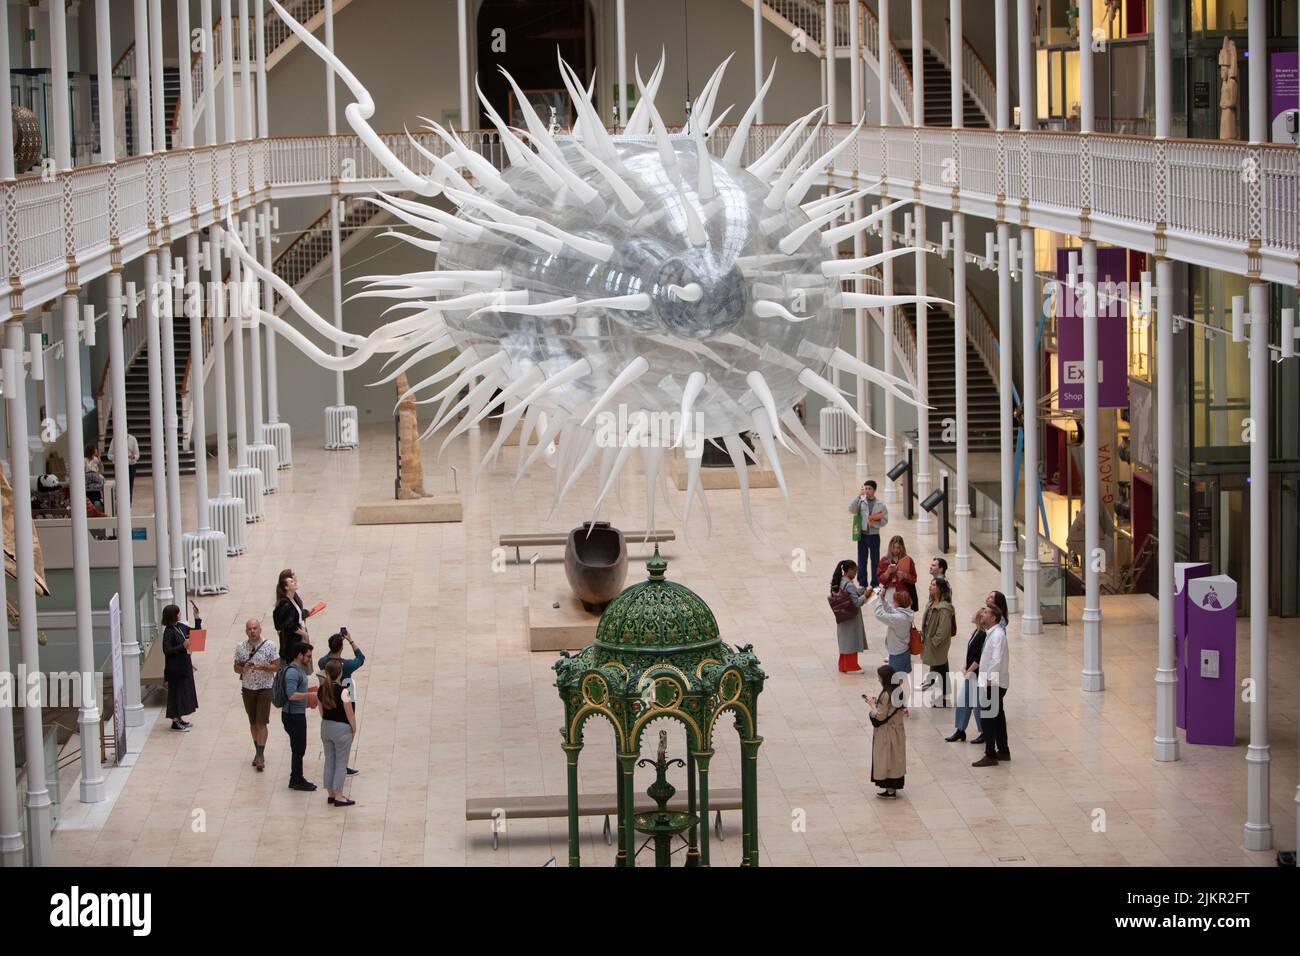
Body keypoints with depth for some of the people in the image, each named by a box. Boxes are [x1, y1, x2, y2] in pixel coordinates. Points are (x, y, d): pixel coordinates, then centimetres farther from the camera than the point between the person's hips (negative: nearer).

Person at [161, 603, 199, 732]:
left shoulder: (181, 626, 6)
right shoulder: (169, 632, -19)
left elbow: (196, 632, 17)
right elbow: (167, 650, -23)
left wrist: (197, 618, 7)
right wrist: (183, 646, -28)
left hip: (185, 665, 9)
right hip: (175, 667, -9)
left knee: (185, 691, 15)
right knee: (177, 691, -2)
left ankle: (179, 718, 25)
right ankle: (175, 721, 4)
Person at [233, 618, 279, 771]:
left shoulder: (269, 646, -8)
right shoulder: (241, 648, 1)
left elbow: (276, 666, -7)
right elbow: (236, 667, 7)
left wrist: (261, 667, -23)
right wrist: (243, 669, -16)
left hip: (264, 689, -4)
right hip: (247, 688, 4)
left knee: (261, 723, -9)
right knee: (253, 723, 12)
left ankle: (260, 755, -9)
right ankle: (258, 752, 25)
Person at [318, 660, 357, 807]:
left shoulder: (321, 691, -2)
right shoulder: (343, 691, -21)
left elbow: (322, 711, 7)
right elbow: (350, 713, -15)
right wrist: (354, 729, -1)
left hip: (325, 726, 6)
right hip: (341, 728, -6)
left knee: (329, 760, 15)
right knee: (341, 762, 4)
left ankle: (331, 794, 22)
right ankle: (338, 796, 7)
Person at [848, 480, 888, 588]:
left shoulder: (880, 504, 0)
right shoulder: (860, 502, 0)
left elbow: (885, 520, 1)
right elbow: (852, 510, -18)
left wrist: (874, 523, -16)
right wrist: (859, 496, -21)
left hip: (874, 535, 0)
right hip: (862, 535, 0)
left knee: (875, 561, 3)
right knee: (862, 561, 6)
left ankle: (875, 584, 11)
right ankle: (862, 584, 15)